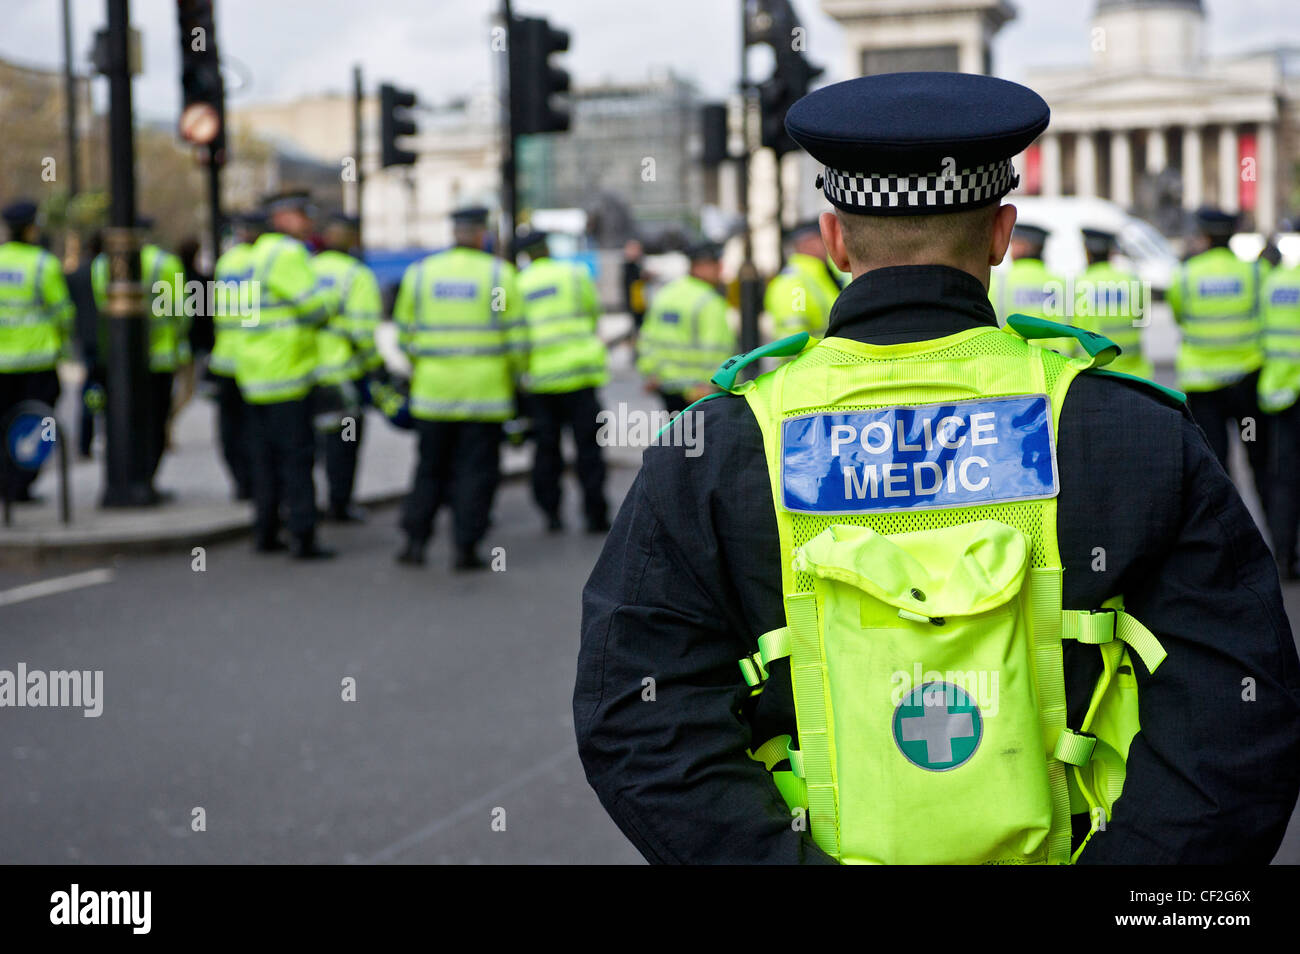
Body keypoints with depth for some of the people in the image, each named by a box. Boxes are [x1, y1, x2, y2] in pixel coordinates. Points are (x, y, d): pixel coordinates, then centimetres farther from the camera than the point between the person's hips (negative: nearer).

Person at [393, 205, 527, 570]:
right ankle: (466, 548, 3)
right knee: (477, 470, 5)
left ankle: (415, 540, 12)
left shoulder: (419, 272, 4)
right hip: (485, 390, -2)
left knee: (430, 468, 14)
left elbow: (405, 333, 8)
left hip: (433, 389, 2)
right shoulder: (499, 274, -3)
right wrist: (515, 377, 11)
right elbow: (516, 335, -2)